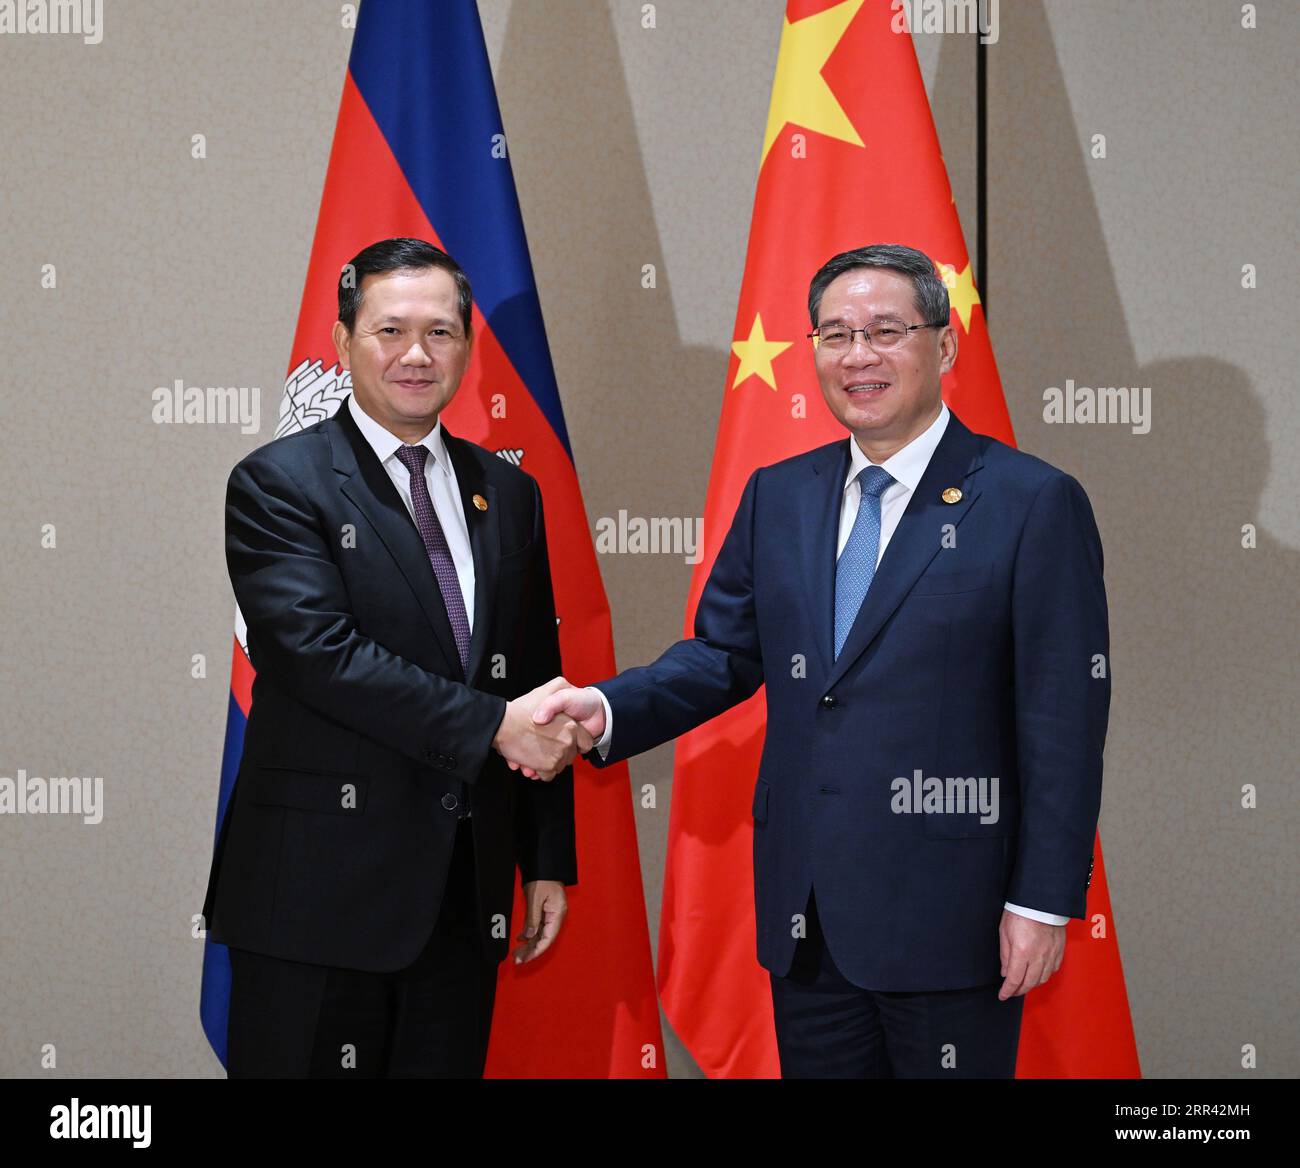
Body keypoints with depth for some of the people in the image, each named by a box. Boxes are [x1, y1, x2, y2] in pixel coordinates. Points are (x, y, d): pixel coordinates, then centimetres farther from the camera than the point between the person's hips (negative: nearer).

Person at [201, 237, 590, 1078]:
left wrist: (548, 862, 12)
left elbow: (539, 687, 15)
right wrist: (494, 724, -19)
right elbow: (321, 655, -18)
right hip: (320, 892, -5)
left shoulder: (509, 495, 13)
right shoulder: (278, 485, -4)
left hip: (465, 892, 5)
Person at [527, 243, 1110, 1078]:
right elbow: (725, 654, 12)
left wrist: (1043, 900, -12)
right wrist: (606, 710, -6)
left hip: (946, 913, -5)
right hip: (804, 915, 5)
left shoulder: (1033, 503, -7)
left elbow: (1064, 723, -9)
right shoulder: (777, 497, 10)